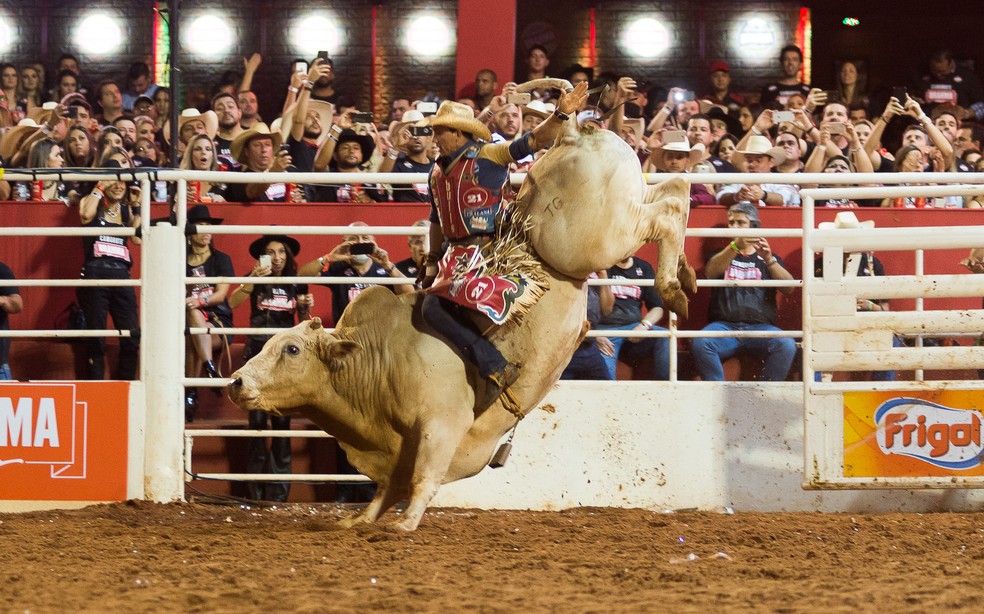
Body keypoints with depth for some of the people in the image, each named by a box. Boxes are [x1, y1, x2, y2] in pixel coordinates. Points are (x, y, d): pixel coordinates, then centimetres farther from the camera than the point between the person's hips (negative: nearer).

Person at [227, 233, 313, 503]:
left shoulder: (296, 284, 10)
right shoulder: (256, 280, 2)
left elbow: (303, 323, 17)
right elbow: (232, 303, -16)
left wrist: (306, 307, -4)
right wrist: (254, 278, -26)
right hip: (258, 354, -2)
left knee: (282, 420, -2)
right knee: (257, 419, -4)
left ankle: (279, 490, 0)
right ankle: (256, 488, -1)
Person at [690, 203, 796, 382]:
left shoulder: (766, 258, 23)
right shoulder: (721, 255, 24)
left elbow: (788, 288, 6)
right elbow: (711, 273, -1)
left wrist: (769, 260, -12)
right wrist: (735, 245, -17)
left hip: (760, 327, 0)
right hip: (724, 325, 0)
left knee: (786, 345, -32)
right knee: (700, 343, -32)